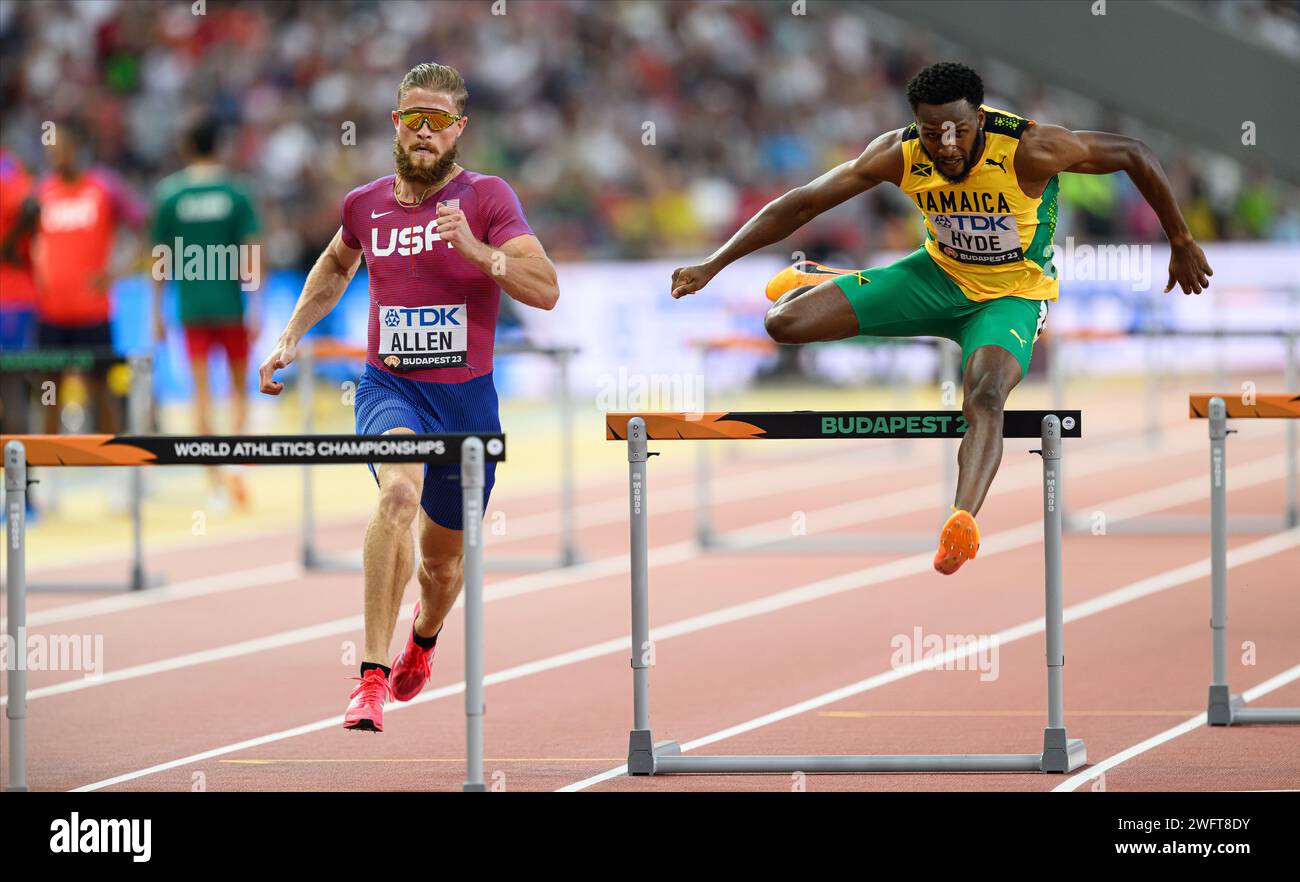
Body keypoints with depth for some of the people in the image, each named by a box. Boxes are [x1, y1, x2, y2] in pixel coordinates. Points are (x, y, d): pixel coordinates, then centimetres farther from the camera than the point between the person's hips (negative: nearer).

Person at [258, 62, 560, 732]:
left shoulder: (487, 198, -5)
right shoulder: (366, 205, 4)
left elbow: (545, 290, -15)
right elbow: (335, 267, 28)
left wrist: (476, 249, -28)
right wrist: (290, 340, 21)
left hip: (465, 396, 0)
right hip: (388, 385, 0)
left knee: (442, 556, 16)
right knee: (400, 489, -33)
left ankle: (424, 636, 55)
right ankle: (372, 677, -35)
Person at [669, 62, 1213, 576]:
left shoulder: (1029, 149, -28)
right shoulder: (900, 155, -18)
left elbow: (1133, 155, -17)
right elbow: (803, 203, -10)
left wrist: (1180, 243, -7)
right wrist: (713, 265, -13)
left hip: (1013, 294, -4)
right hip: (940, 275, 4)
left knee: (985, 396, -37)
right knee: (784, 322, -8)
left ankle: (963, 520, -57)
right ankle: (819, 282, 29)